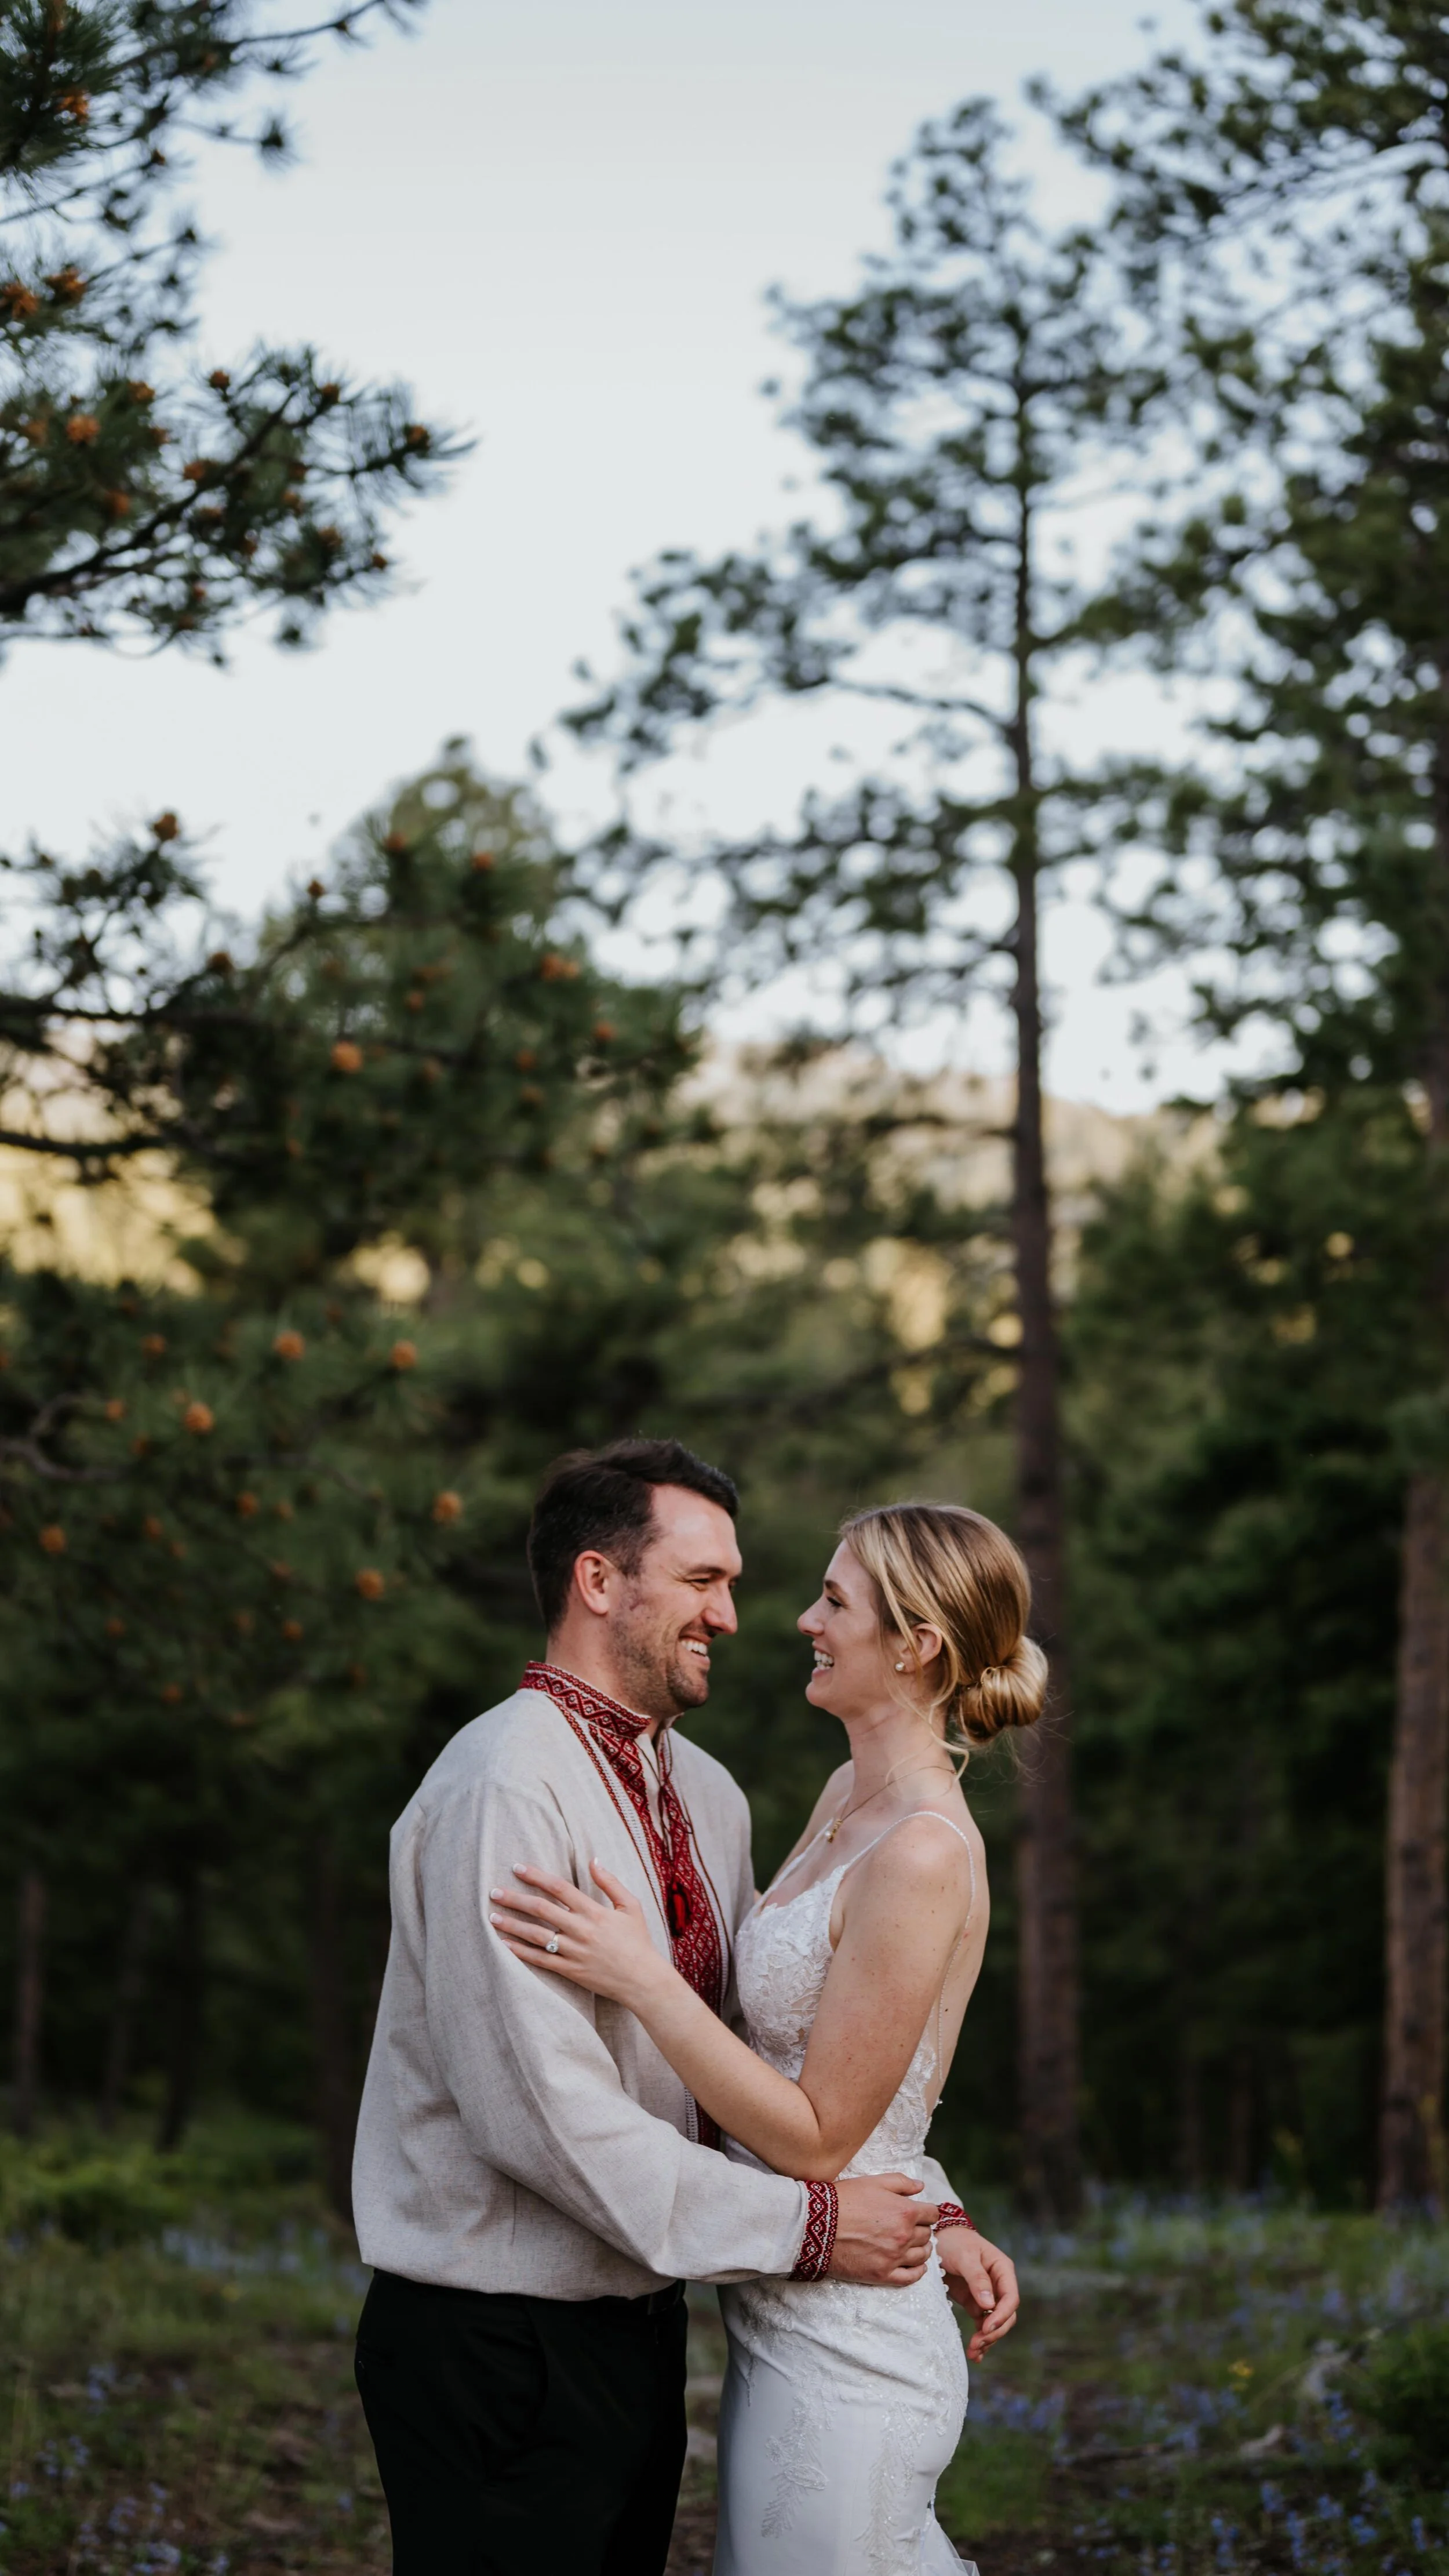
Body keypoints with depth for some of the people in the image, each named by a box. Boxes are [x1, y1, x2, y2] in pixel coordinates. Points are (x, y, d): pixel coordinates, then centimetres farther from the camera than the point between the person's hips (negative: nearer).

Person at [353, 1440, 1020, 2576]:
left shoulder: (705, 1796, 10)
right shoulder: (508, 1790, -19)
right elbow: (543, 2110, -25)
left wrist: (927, 2214, 1)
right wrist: (802, 2225, -21)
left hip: (637, 2333, 9)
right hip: (499, 2350, -9)